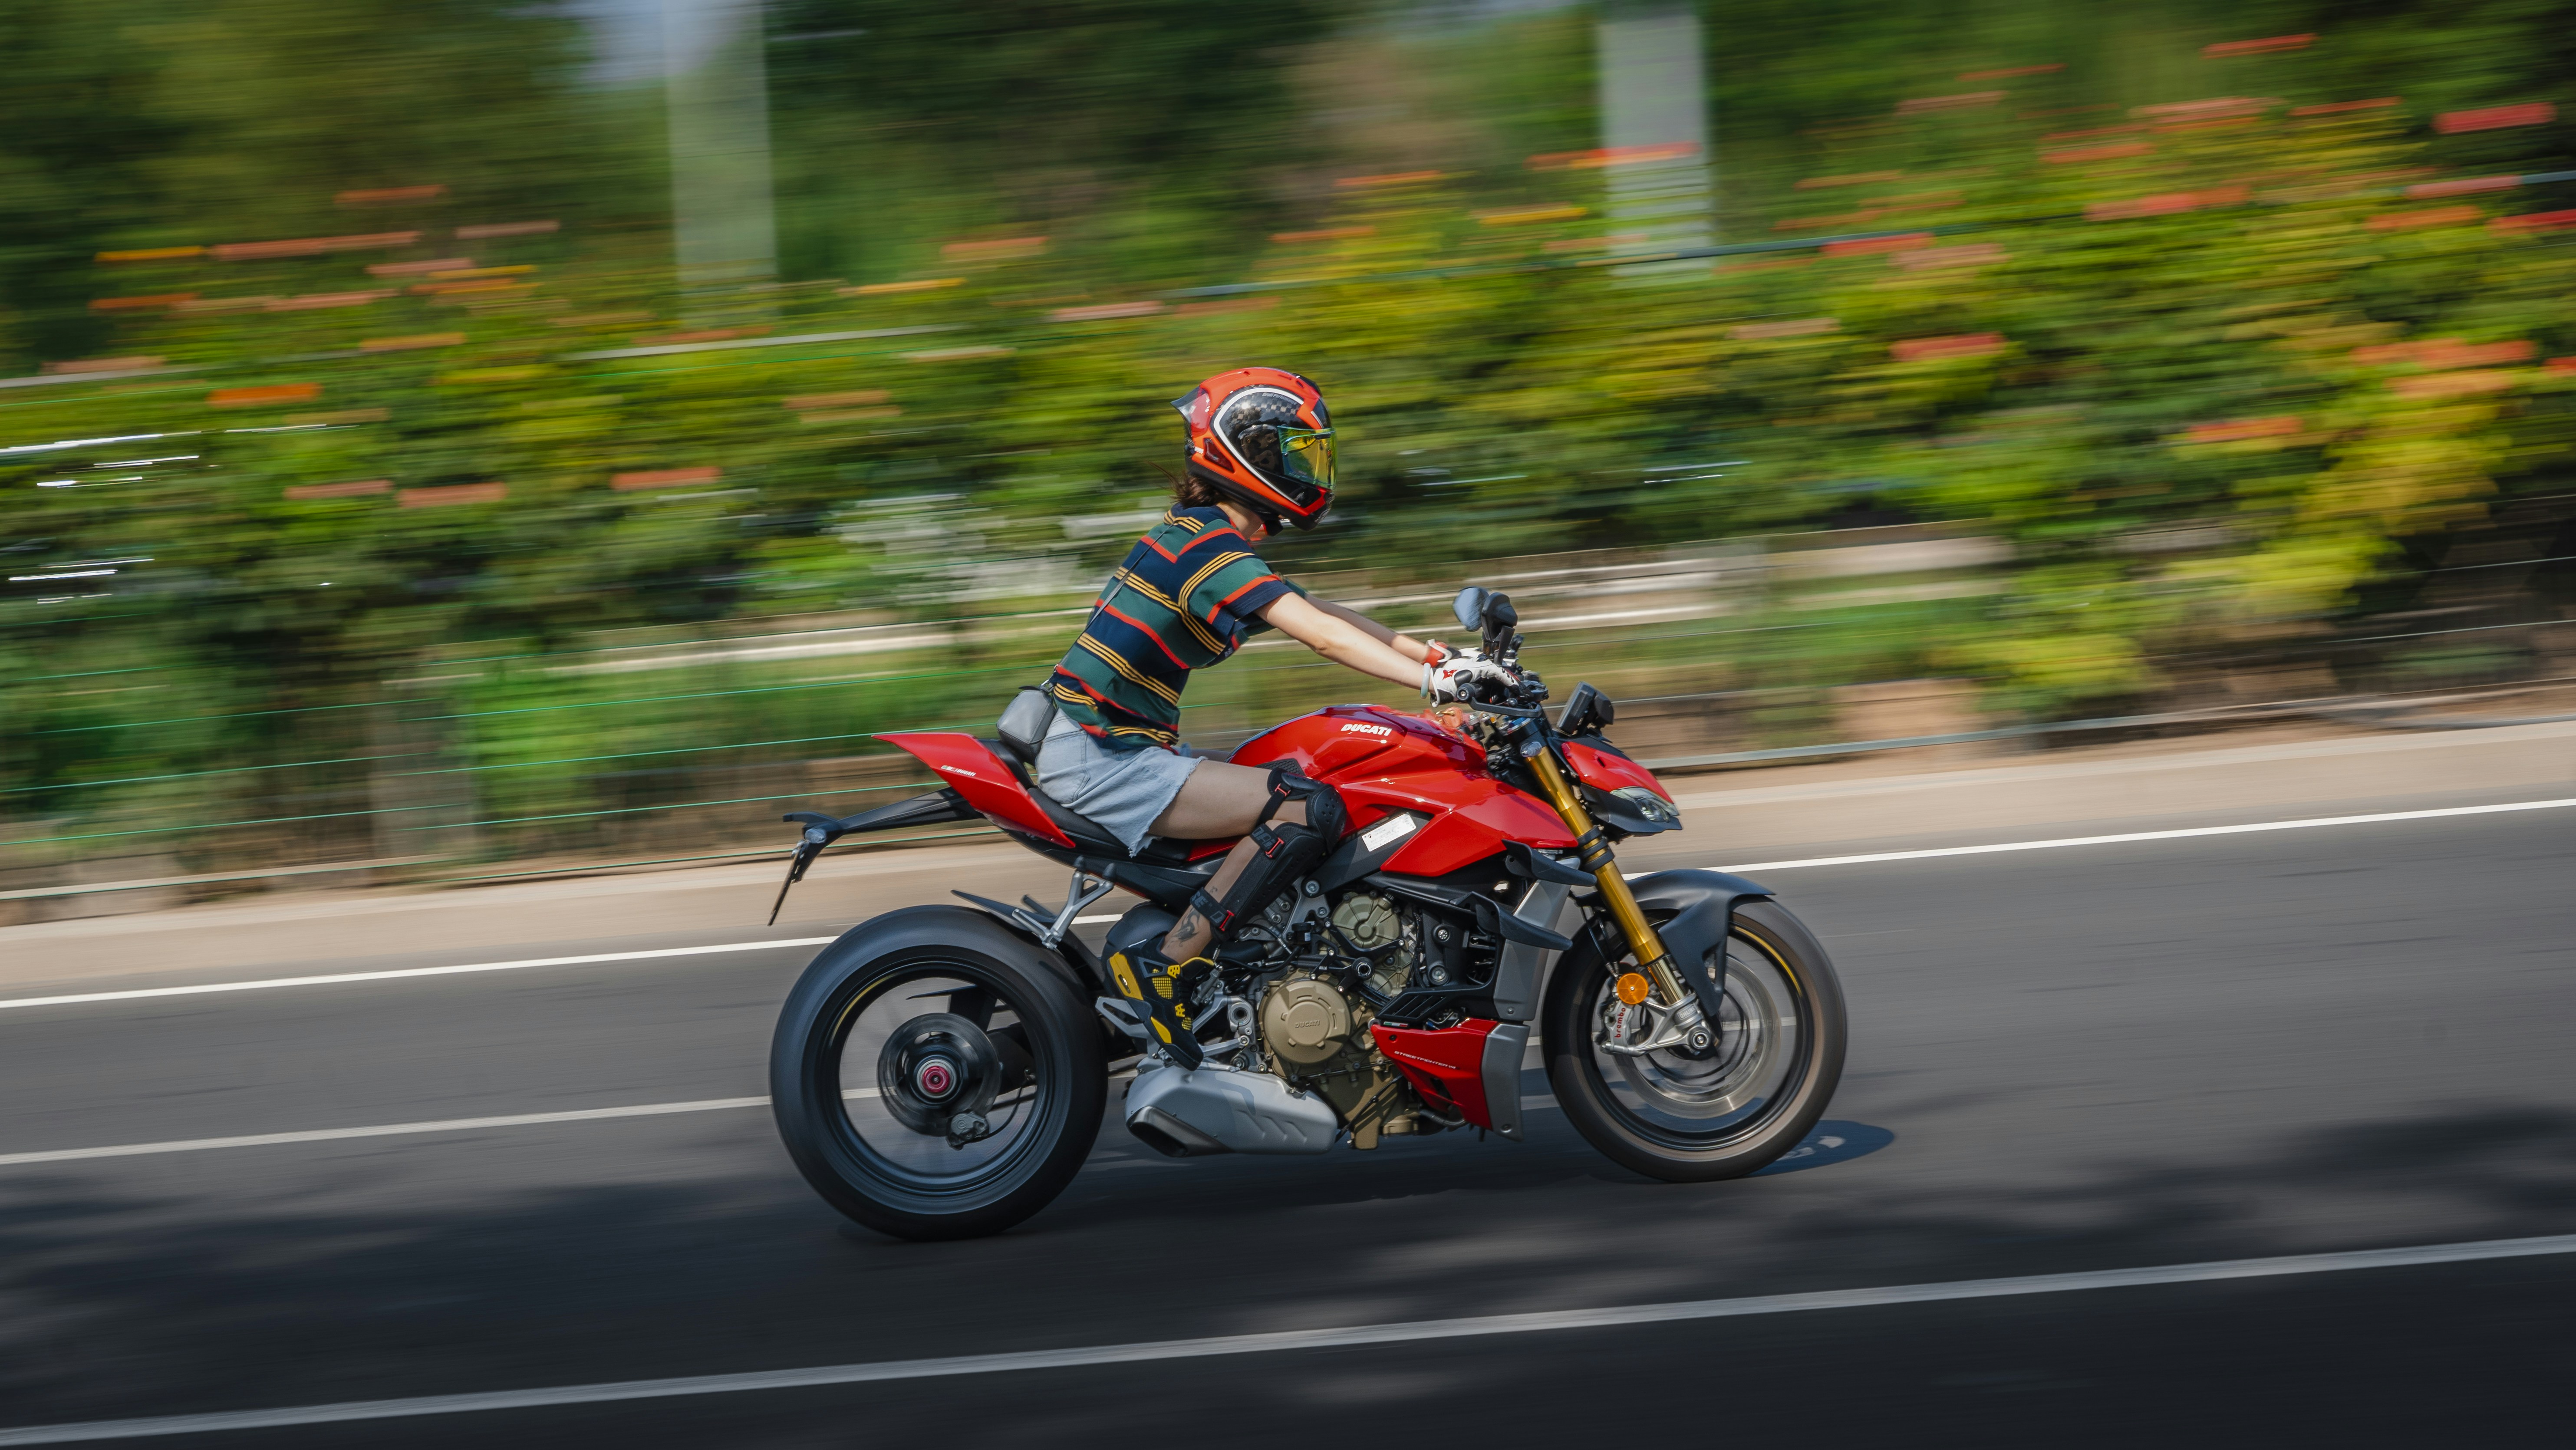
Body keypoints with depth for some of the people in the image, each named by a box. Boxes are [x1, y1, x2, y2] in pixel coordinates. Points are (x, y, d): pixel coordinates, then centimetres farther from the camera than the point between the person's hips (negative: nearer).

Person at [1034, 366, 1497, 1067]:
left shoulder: (1202, 537, 17)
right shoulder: (1214, 548, -14)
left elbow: (1322, 612, 18)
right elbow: (1321, 636, -25)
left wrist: (1440, 654, 11)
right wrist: (1435, 680, -26)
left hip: (1109, 748, 11)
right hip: (1103, 759, -11)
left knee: (1291, 792, 20)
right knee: (1310, 808, -20)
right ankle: (1167, 970, -19)